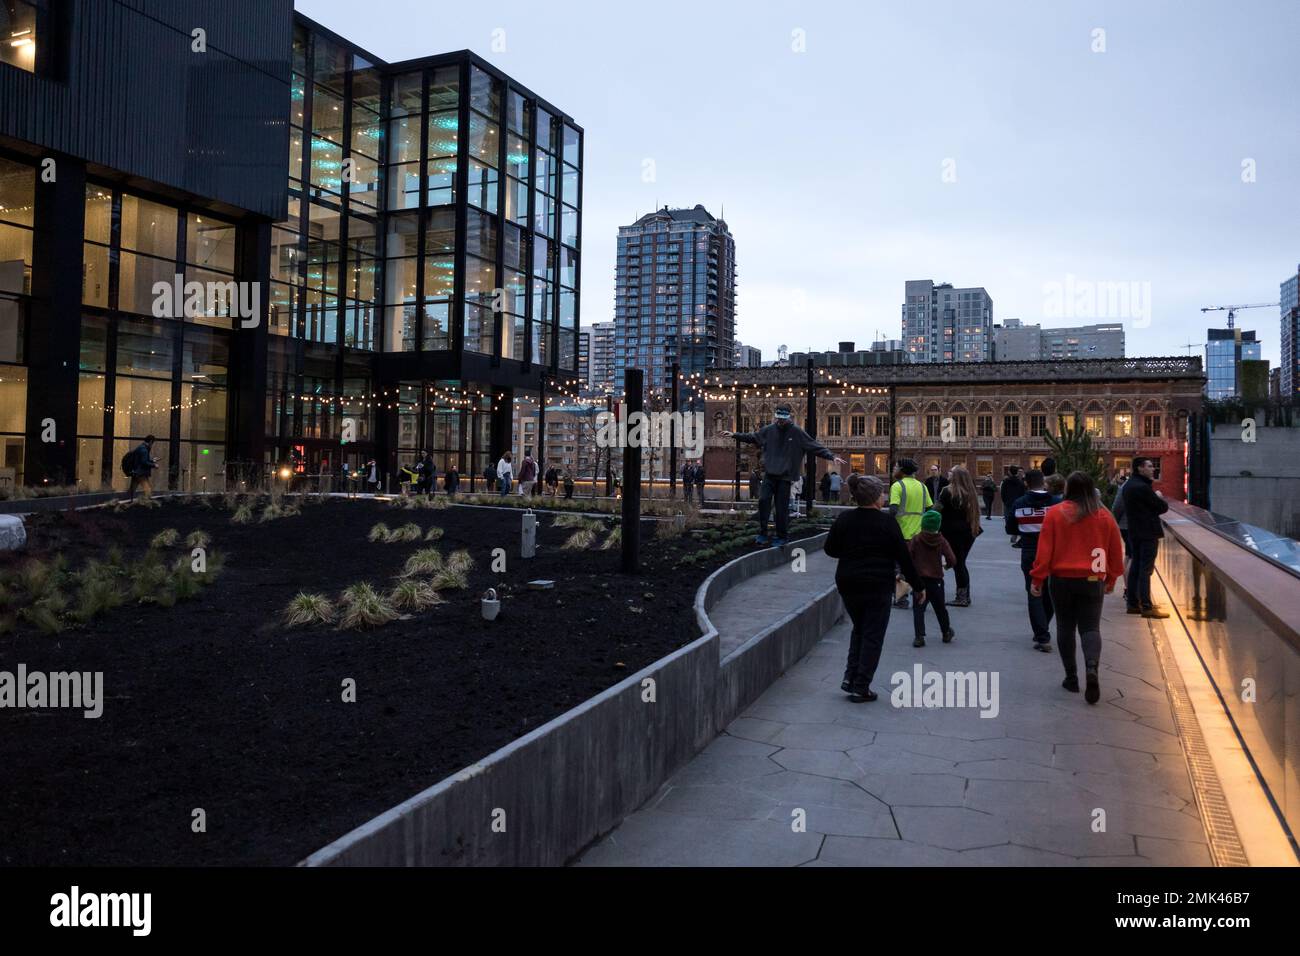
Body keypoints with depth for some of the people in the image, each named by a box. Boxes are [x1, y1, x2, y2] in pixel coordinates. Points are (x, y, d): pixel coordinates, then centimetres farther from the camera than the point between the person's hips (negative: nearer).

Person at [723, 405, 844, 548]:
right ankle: (762, 533, 1)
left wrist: (832, 456, -13)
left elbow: (815, 446, -6)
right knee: (763, 500, -10)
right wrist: (734, 435, 10)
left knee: (782, 508, 0)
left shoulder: (797, 432, -5)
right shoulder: (768, 430, 3)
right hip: (769, 474, 2)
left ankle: (780, 537, 14)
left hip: (785, 477, -2)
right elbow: (751, 437, 15)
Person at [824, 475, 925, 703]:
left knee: (859, 629, 22)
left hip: (848, 584, 4)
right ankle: (860, 688, 6)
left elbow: (829, 549, 6)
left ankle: (850, 676, 12)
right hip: (878, 587, -4)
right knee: (873, 635, 6)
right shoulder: (887, 522, -9)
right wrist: (918, 586, 2)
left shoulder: (844, 519, 1)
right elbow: (903, 557, -6)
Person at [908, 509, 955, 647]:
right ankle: (946, 633, 34)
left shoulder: (916, 539, -7)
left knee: (918, 609, -1)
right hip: (936, 580, 2)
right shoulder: (942, 541, -4)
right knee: (940, 608, 18)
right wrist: (946, 565, 14)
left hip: (919, 579, -2)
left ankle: (919, 636, -13)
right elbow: (952, 560, -7)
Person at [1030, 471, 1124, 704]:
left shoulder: (1055, 513, -8)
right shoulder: (1104, 516, 0)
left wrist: (1037, 579, -2)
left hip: (1062, 580, -1)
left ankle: (1071, 678, 15)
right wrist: (1111, 578, 22)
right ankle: (1092, 668, -20)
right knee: (1090, 628, 5)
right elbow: (1115, 551, 8)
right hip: (1093, 581, 1)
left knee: (1065, 627, 11)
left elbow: (1044, 549, -8)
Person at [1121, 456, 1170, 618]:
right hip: (1148, 532, -9)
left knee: (1135, 566, 13)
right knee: (1146, 569, -7)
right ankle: (1146, 606, -6)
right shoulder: (1143, 487, -19)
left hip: (1134, 532, 9)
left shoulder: (1129, 485, 12)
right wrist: (1160, 498, 7)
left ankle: (1133, 603, 18)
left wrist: (1155, 497, -1)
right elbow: (1163, 507, -12)